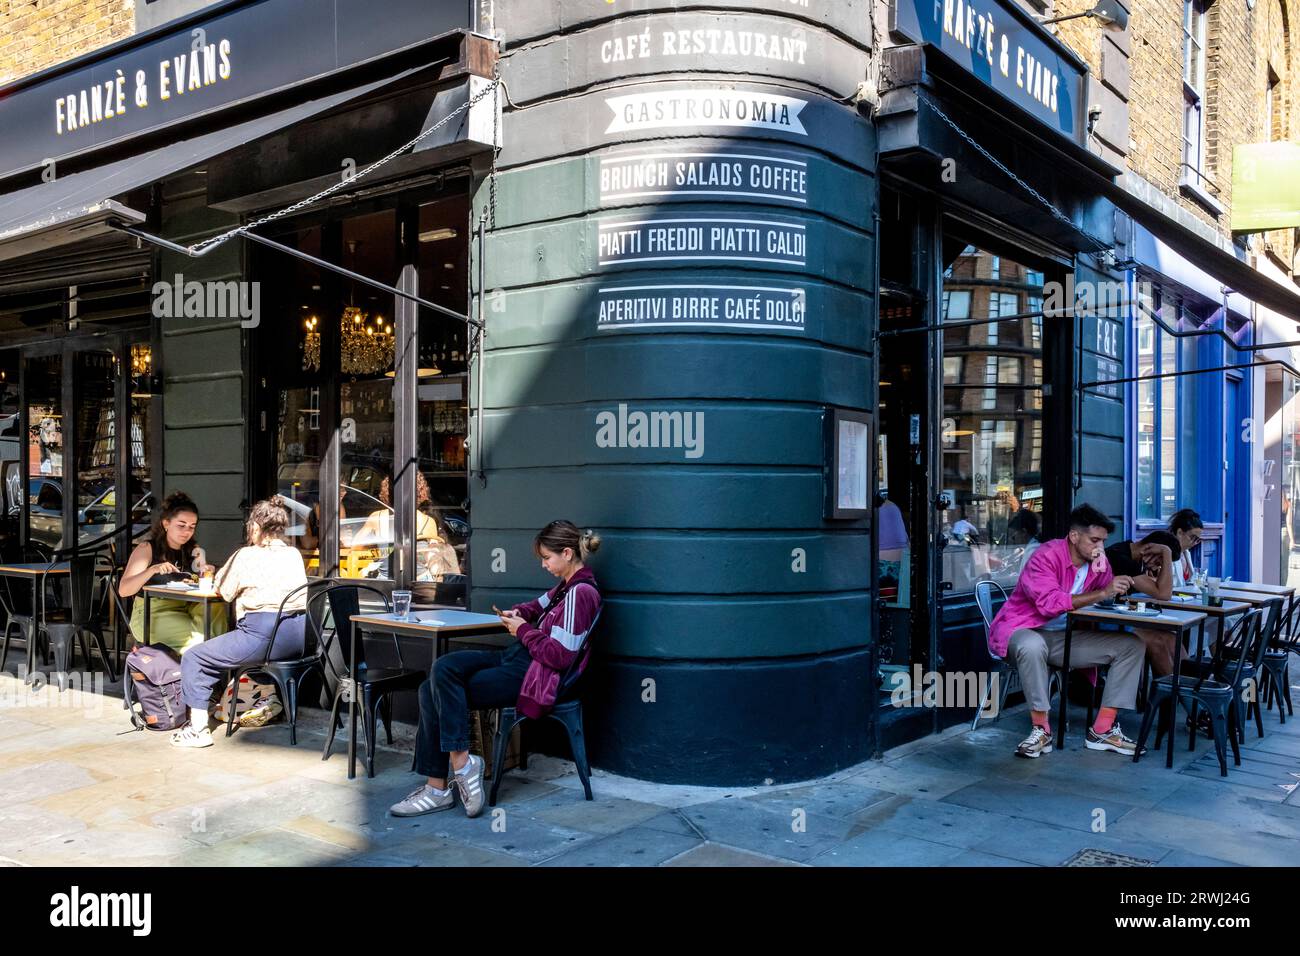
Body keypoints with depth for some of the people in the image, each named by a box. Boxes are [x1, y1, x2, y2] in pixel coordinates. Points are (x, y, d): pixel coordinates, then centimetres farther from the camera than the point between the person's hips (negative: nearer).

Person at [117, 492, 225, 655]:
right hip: (151, 614, -5)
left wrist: (208, 574, -12)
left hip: (184, 611, 5)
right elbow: (123, 590, -10)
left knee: (217, 607, -27)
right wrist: (152, 570, -26)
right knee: (197, 637, -31)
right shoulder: (147, 549, 0)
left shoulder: (193, 551, 13)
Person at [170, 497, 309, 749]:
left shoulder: (247, 556, -2)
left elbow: (224, 591, 8)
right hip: (299, 636, 7)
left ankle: (198, 728, -2)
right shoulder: (294, 555, 14)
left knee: (193, 660, 5)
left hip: (262, 633, -7)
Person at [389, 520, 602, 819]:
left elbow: (559, 656, -23)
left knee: (443, 685, -16)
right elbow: (540, 604, 35)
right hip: (514, 658, 10)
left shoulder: (579, 593, -17)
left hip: (531, 677, -10)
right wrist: (517, 613, 12)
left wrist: (523, 630, -8)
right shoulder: (568, 585, 13)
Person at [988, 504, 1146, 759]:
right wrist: (1102, 593, -31)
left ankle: (1103, 730, -8)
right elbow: (1050, 604, -31)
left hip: (1066, 637, 7)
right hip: (1024, 631, -7)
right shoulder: (1047, 556, -19)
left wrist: (1101, 570, -14)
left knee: (1133, 645, -5)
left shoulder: (1098, 559, 3)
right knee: (1033, 646, -43)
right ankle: (1040, 729, -26)